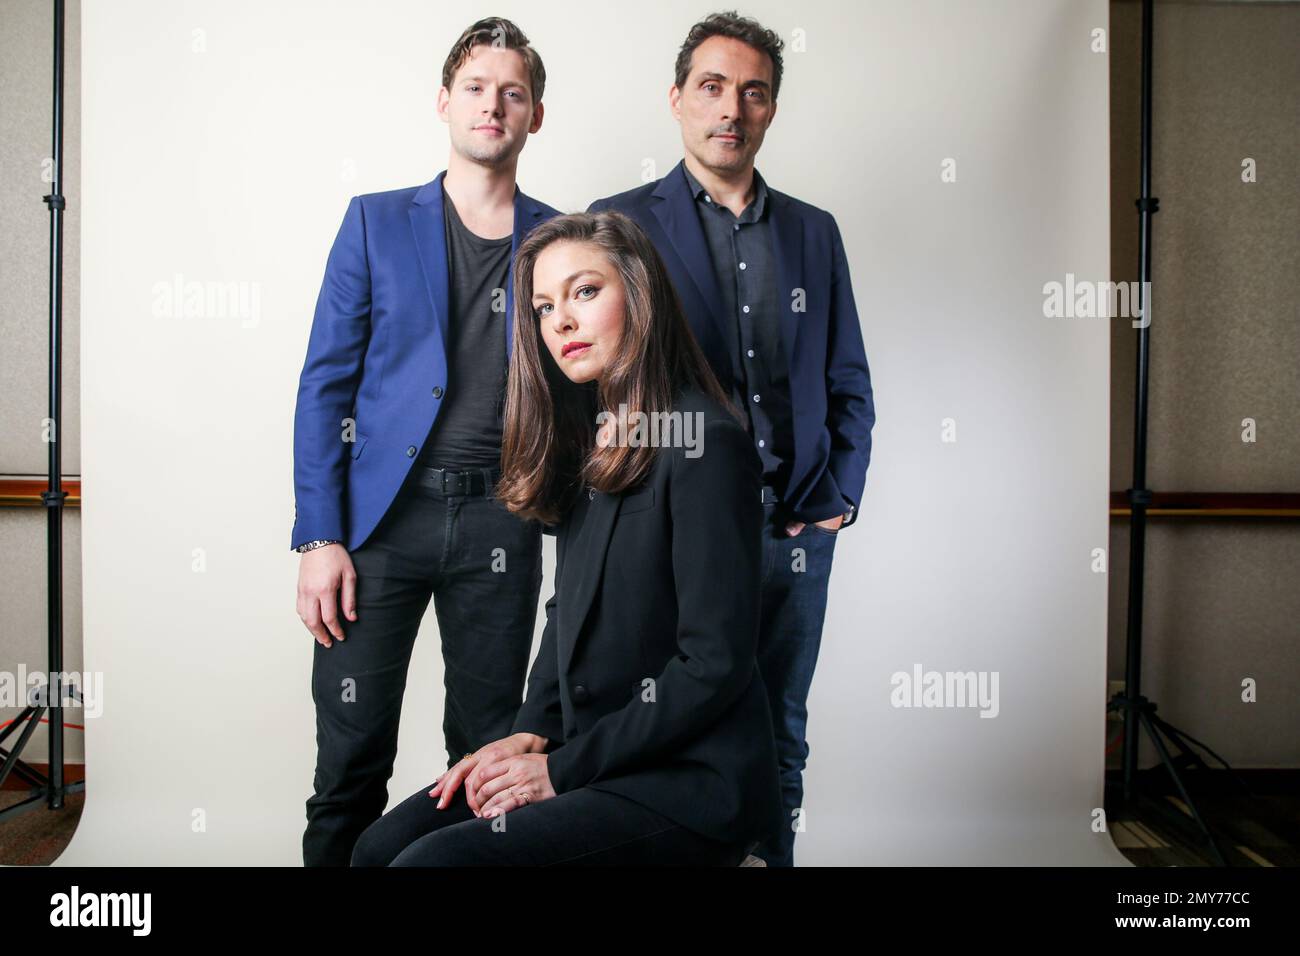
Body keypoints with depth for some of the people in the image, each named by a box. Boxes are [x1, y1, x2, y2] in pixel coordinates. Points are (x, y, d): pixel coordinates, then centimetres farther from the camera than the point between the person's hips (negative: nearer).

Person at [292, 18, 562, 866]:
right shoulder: (377, 221, 7)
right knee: (352, 756, 3)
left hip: (501, 523, 1)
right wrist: (319, 537, -5)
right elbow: (327, 384, 3)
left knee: (489, 753, 9)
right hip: (383, 514, 0)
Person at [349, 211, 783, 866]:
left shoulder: (704, 444, -16)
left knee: (434, 858, -21)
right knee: (380, 846, -5)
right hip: (591, 753, 7)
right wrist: (531, 734, 1)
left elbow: (715, 663, -19)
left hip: (690, 780, -7)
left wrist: (562, 769, -13)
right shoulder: (586, 444, 11)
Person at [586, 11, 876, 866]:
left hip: (796, 531, 4)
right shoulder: (621, 223, 1)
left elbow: (848, 380, 13)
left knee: (780, 736, 14)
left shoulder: (814, 231, 12)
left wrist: (841, 495, 2)